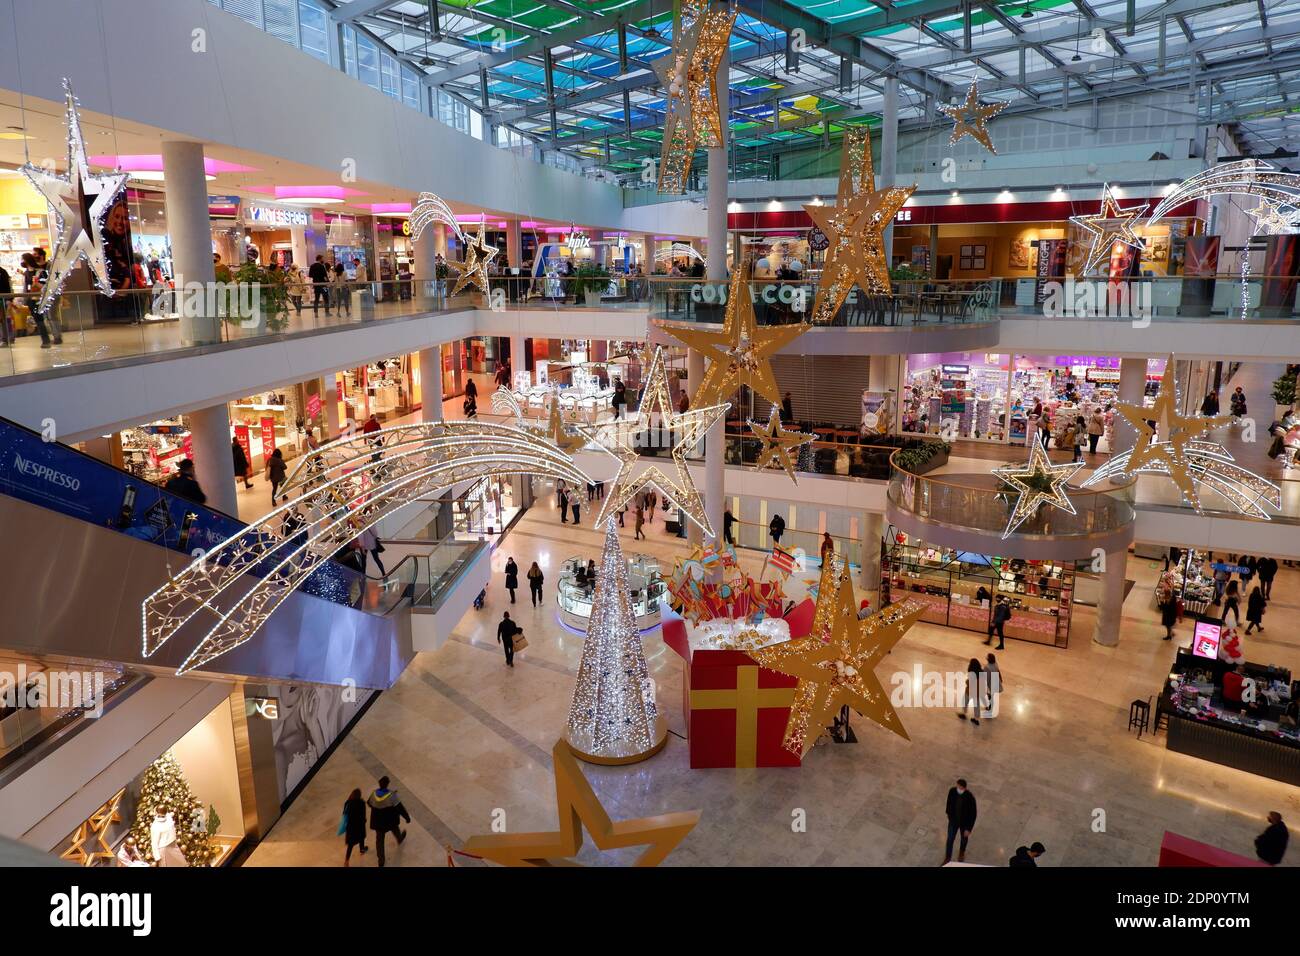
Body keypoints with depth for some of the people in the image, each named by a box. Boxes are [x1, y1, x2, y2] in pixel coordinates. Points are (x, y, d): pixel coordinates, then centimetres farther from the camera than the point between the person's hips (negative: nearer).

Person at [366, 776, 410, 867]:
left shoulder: (374, 794, -20)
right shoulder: (391, 796, -31)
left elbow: (369, 803, 2)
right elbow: (399, 808, -24)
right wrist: (407, 817, -11)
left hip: (378, 821, 2)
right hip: (390, 821, -2)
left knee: (379, 840, 18)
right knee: (395, 829, 32)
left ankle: (381, 860, 26)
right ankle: (399, 839, 63)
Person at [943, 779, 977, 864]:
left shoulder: (970, 797, -33)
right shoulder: (952, 791, -23)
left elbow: (973, 814, -22)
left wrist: (969, 829, -18)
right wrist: (948, 814, 14)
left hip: (965, 822, -2)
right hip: (953, 820, 2)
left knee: (964, 838, 23)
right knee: (950, 839, 5)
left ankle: (962, 853, 52)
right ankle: (947, 859, 23)